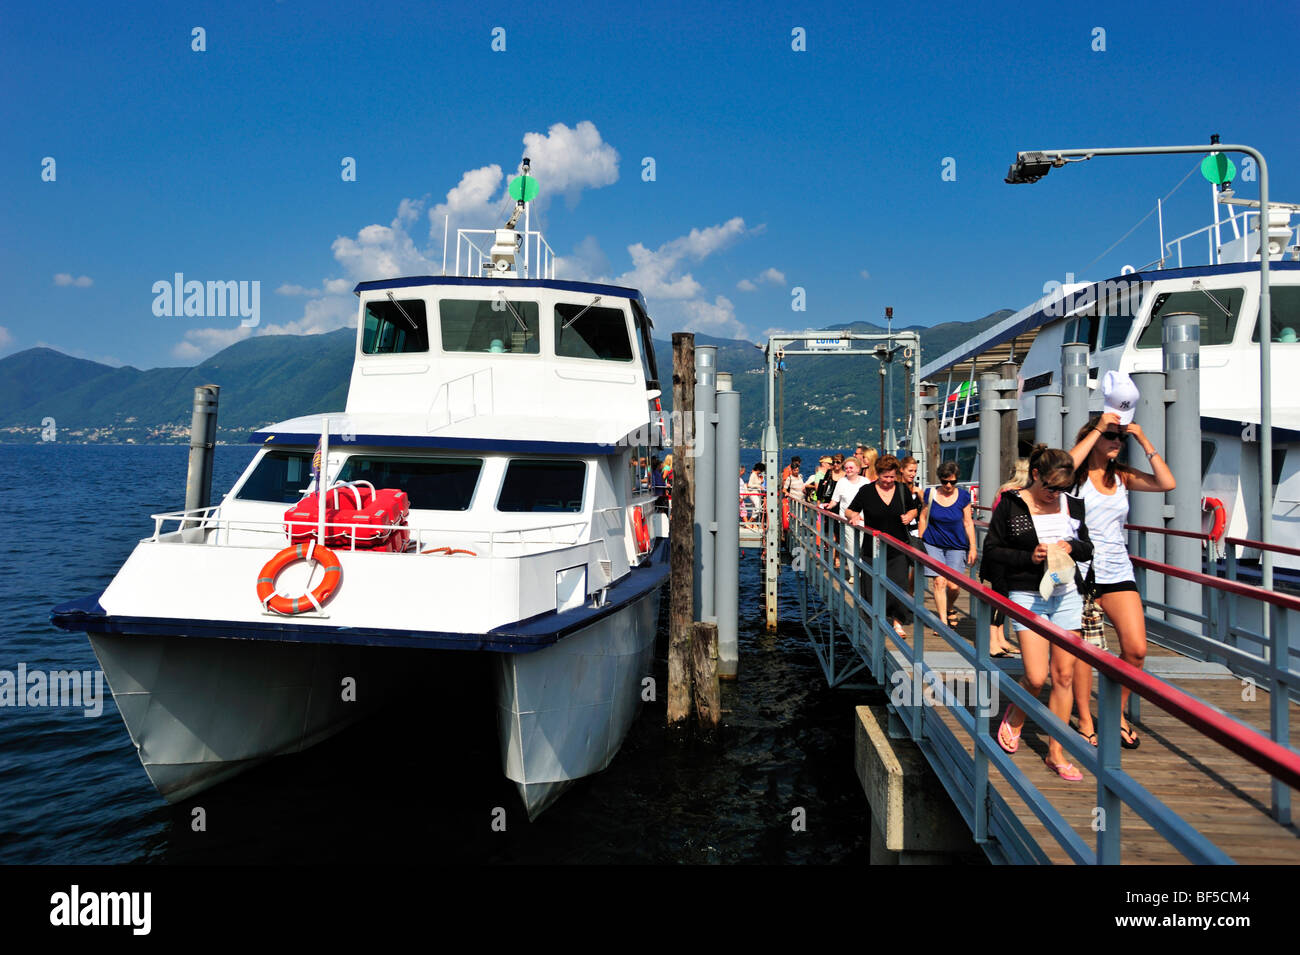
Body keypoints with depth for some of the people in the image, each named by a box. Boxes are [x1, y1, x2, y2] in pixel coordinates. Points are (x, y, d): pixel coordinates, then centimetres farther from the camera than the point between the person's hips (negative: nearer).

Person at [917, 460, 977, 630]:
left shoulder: (963, 495, -3)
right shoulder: (931, 494, -3)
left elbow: (968, 522, 3)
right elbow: (923, 517, 9)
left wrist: (972, 548, 1)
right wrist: (920, 542, 10)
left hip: (956, 546, 0)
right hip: (933, 545, 0)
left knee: (953, 585, -4)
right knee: (939, 581, -10)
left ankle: (950, 608, 28)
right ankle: (943, 620, -1)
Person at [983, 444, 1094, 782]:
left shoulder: (1072, 505, 8)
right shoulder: (1011, 505, -4)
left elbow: (1088, 548, 17)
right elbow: (992, 550, -2)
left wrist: (1071, 547, -6)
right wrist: (1028, 557, -16)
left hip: (1066, 595, 4)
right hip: (1027, 597, -4)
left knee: (1064, 676, 3)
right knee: (1037, 677, -10)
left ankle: (1056, 751, 13)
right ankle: (1015, 716, 23)